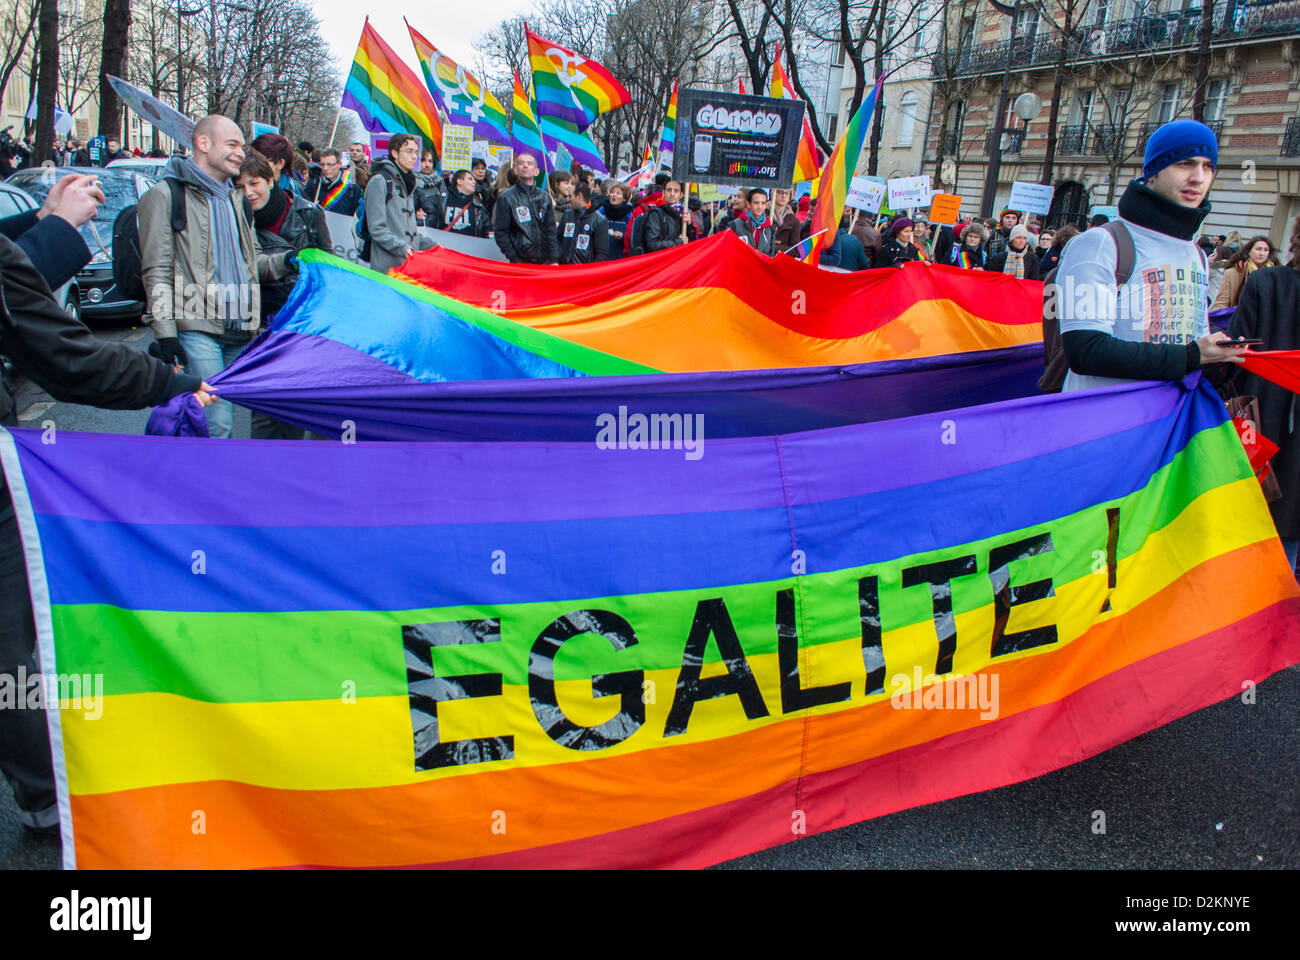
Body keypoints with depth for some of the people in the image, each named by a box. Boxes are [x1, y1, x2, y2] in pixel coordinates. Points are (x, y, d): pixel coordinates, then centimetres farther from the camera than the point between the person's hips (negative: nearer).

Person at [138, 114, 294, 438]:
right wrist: (165, 331, -14)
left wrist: (284, 261, 6)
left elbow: (253, 261, 28)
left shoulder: (236, 199, 23)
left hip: (239, 330, 7)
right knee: (216, 422, -14)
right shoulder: (167, 194, 0)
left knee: (221, 418, 9)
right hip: (196, 328, -7)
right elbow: (157, 271, -6)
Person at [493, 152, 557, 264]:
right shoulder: (506, 198, 0)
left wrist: (554, 259, 5)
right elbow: (500, 232, -2)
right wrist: (512, 257, -10)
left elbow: (551, 230, 12)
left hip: (544, 260, 4)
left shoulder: (545, 197, 12)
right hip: (520, 261, -3)